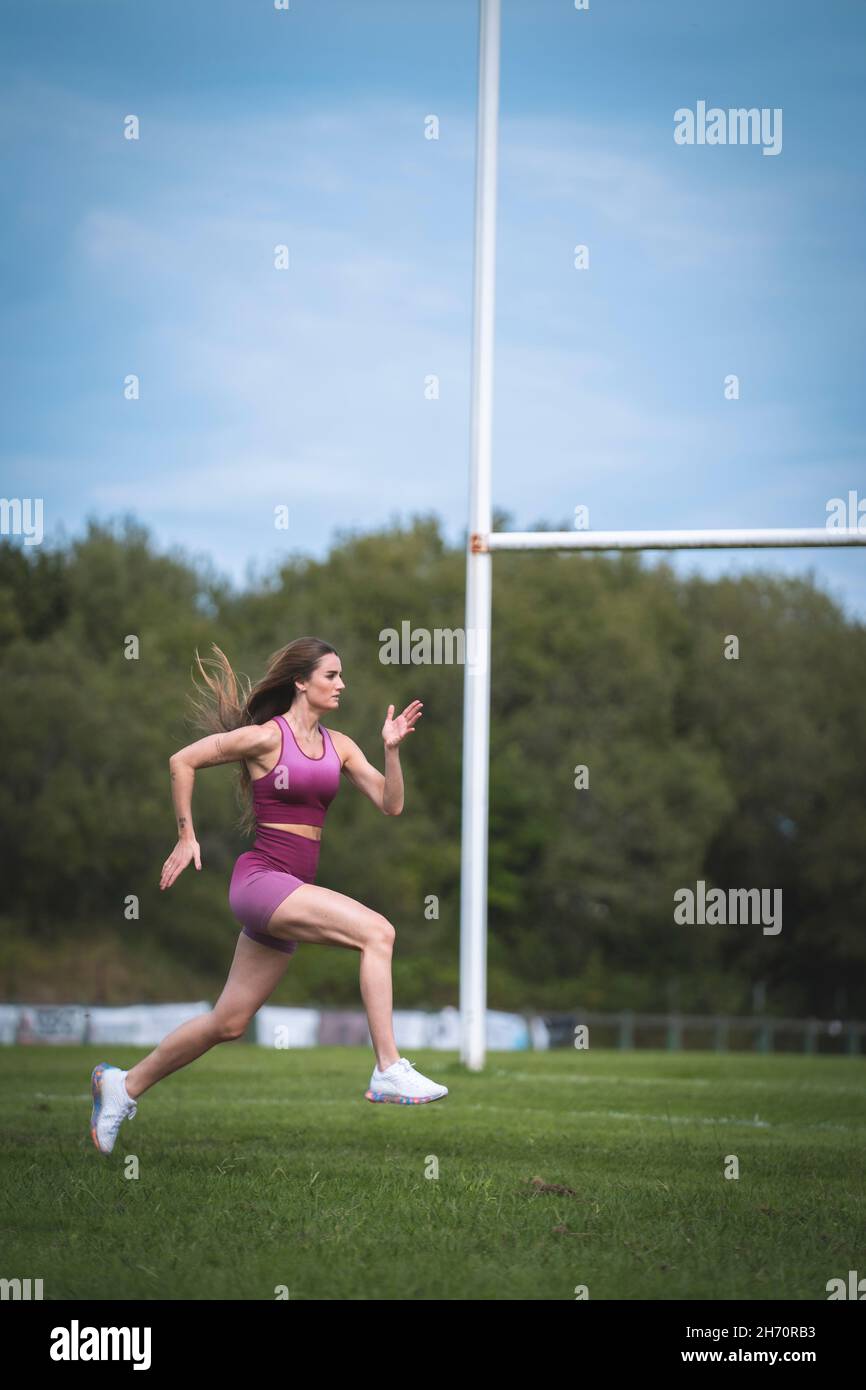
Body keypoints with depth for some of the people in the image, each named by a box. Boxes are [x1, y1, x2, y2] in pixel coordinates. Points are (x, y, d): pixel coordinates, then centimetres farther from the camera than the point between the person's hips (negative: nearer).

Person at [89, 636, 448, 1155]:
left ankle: (123, 1085, 26)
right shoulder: (265, 737, -8)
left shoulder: (338, 746, 11)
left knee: (228, 1023, 12)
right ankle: (389, 1070, -25)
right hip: (261, 879, -8)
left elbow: (391, 804, 7)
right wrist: (186, 837, 1)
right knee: (377, 931, -24)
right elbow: (182, 761, -1)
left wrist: (392, 748, -8)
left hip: (292, 892, 8)